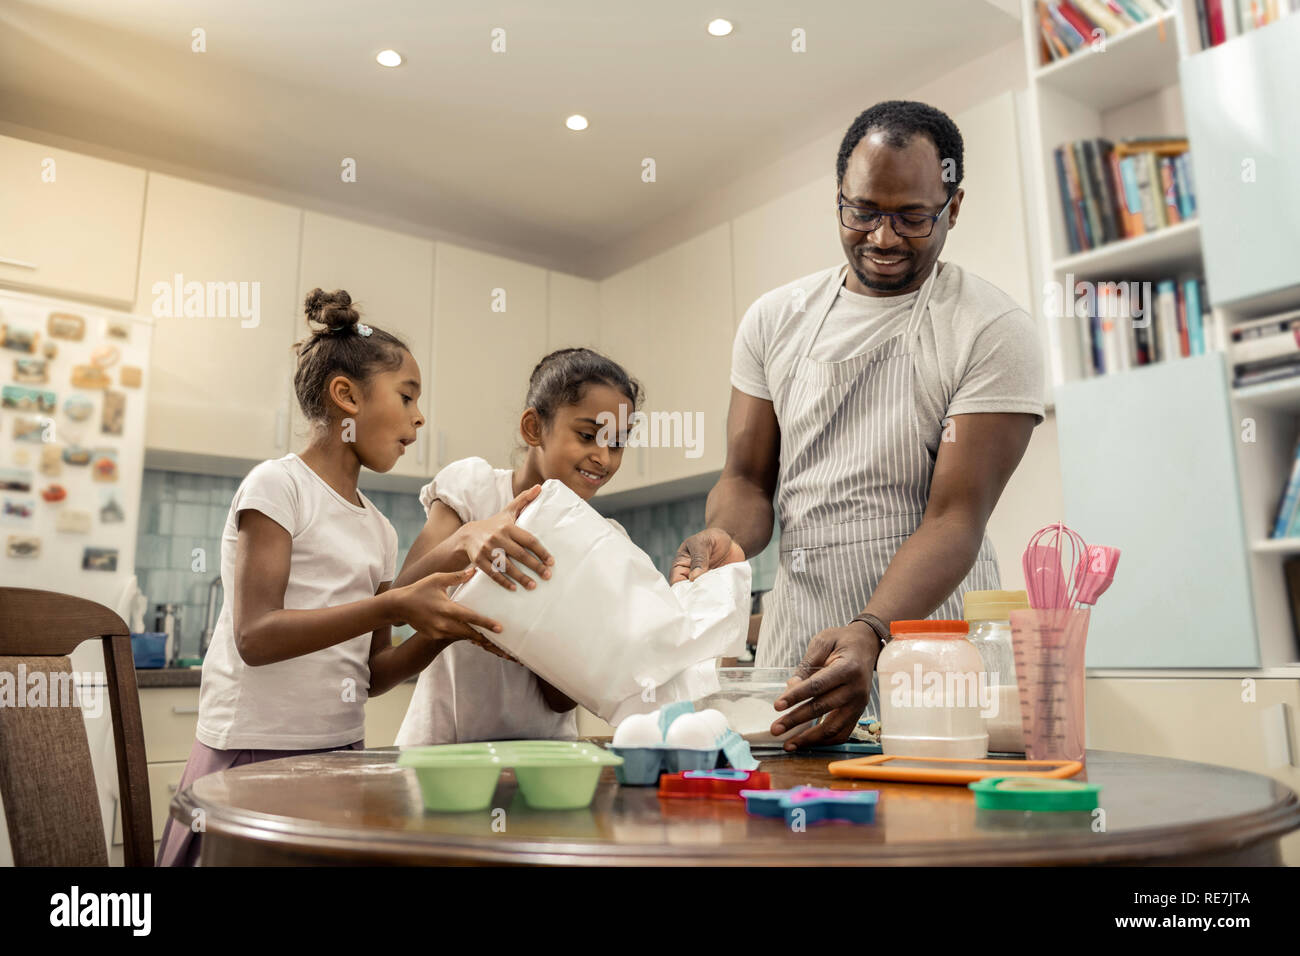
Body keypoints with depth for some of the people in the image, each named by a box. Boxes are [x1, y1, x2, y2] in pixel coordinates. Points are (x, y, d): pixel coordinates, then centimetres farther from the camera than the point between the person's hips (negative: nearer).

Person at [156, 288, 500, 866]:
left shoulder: (379, 531, 12)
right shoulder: (279, 485, -7)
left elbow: (369, 674, 10)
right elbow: (255, 636, -18)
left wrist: (444, 629, -7)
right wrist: (392, 606, -26)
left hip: (341, 750, 6)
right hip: (255, 752, -6)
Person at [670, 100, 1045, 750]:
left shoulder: (994, 331, -5)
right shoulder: (774, 319, 8)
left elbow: (955, 518, -12)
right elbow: (748, 480, 9)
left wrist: (870, 634, -28)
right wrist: (726, 537, -14)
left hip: (930, 626, -3)